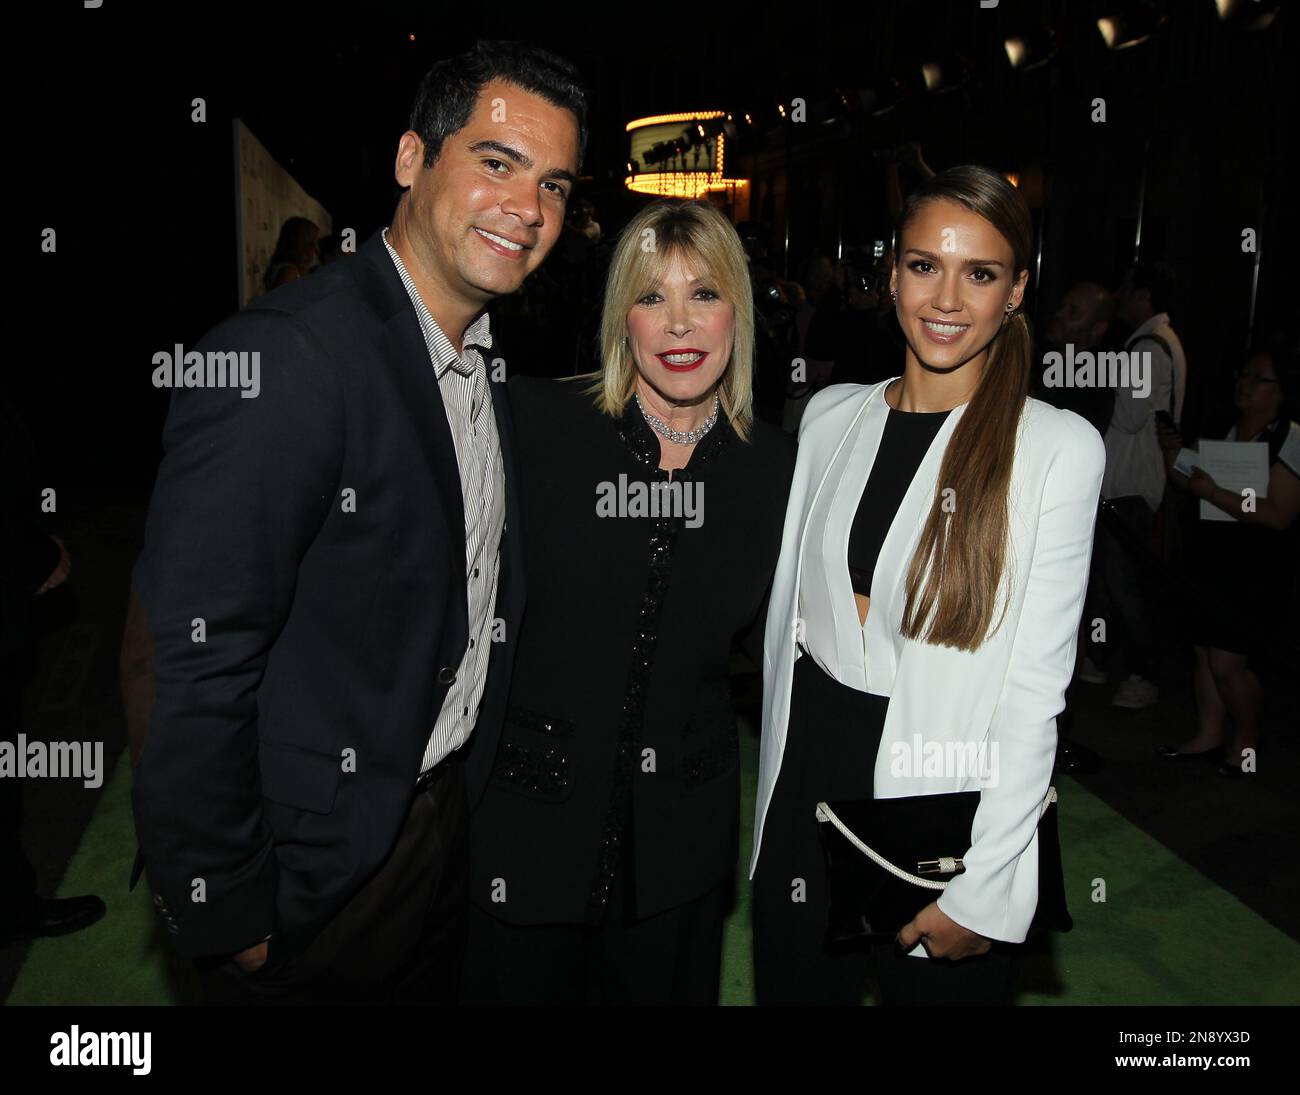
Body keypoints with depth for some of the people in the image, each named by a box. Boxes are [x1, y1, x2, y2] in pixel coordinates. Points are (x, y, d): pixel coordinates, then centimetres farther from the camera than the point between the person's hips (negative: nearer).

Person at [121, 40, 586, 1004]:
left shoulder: (488, 366, 4)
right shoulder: (282, 356, -26)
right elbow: (189, 670, -26)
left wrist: (466, 800, 9)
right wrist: (226, 919, -19)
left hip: (448, 835, 8)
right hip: (317, 878, -7)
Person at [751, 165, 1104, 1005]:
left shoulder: (1058, 448, -9)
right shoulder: (832, 415, 3)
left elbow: (1036, 686, -11)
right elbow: (788, 613, 9)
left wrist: (983, 892, -13)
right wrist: (774, 796, 9)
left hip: (945, 807, -3)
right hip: (806, 785, 4)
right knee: (793, 988, 16)